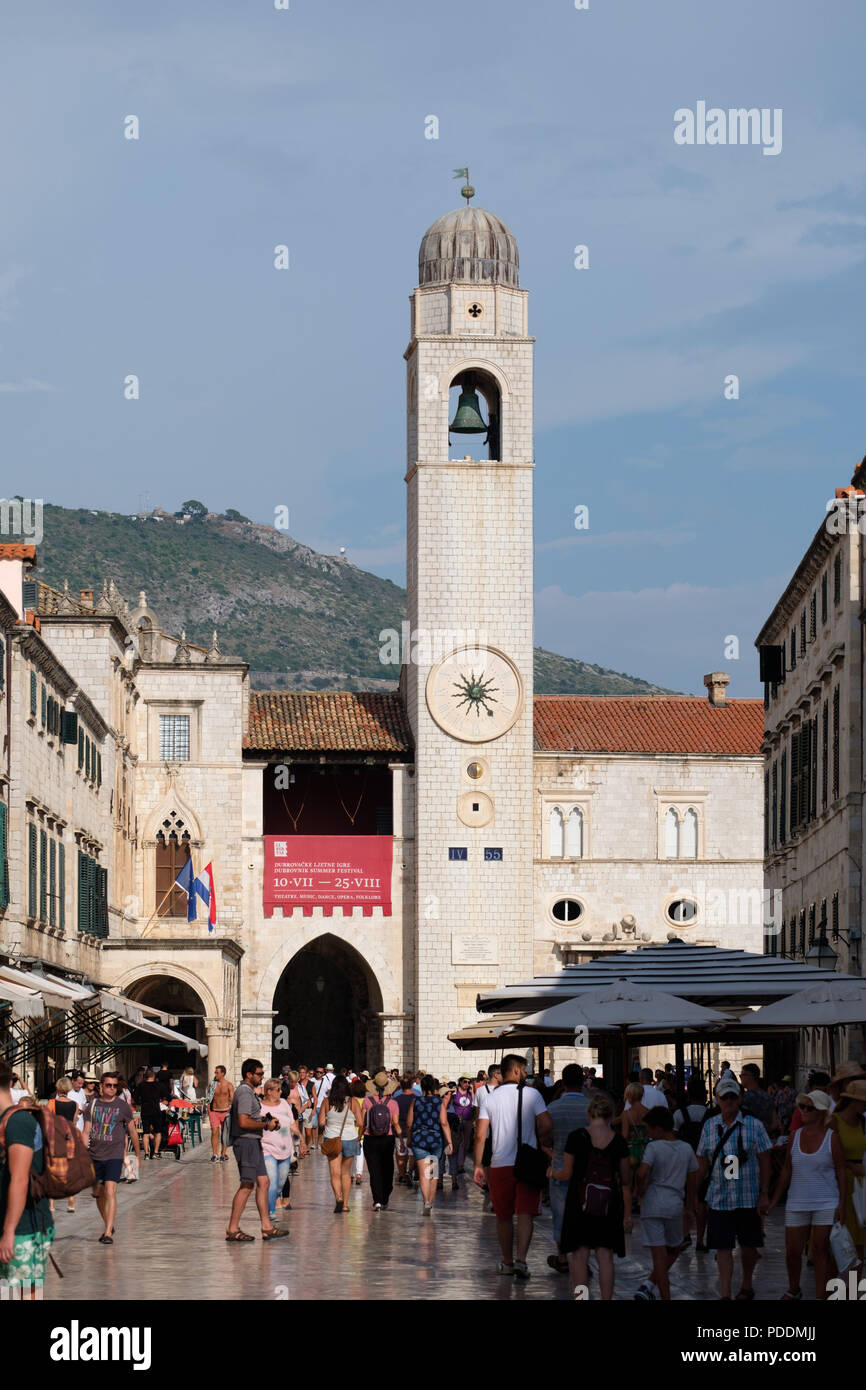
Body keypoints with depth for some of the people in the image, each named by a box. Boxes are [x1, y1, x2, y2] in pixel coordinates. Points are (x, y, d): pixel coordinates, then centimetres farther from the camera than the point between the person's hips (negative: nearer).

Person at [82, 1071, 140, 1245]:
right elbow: (86, 1131, 5)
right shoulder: (93, 1105, 5)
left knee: (110, 1191, -17)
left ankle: (108, 1233, -19)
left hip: (114, 1155, -4)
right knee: (98, 1193, 12)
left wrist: (138, 1154, 15)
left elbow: (132, 1131, 9)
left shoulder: (122, 1106, -1)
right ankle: (109, 1226, 33)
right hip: (95, 1155, 4)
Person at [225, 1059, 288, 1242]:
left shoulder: (249, 1092, 18)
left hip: (253, 1142, 11)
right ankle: (232, 1230, -5)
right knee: (247, 1185, -8)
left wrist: (263, 1119, 14)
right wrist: (266, 1125, -13)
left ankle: (267, 1227, 11)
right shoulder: (244, 1093, -15)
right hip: (246, 1142, -11)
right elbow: (243, 1122, -24)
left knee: (263, 1182, 10)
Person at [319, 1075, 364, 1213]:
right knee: (346, 1173, 15)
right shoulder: (353, 1101, -6)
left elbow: (321, 1122, -5)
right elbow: (360, 1123, -8)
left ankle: (338, 1198, -27)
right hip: (350, 1139, 1)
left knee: (335, 1172, -3)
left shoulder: (327, 1102, -6)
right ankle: (345, 1204, 19)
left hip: (331, 1139, -1)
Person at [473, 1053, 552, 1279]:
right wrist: (544, 1144, 7)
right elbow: (547, 1125, -11)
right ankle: (521, 1259, -18)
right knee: (525, 1214, -3)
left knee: (503, 1216, 14)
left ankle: (507, 1262, 24)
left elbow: (480, 1135, 0)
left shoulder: (489, 1098, 4)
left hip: (500, 1165, 2)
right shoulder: (531, 1094, -2)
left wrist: (478, 1165, 5)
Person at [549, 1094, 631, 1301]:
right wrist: (627, 1214, 13)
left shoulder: (576, 1138, -7)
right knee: (605, 1255, 7)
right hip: (609, 1206, 2)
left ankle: (580, 1290, -11)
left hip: (579, 1203, -2)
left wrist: (553, 1173, 20)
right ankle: (607, 1299, 7)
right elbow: (626, 1181, 5)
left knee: (579, 1254, 5)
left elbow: (567, 1174, -2)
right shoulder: (618, 1141, -1)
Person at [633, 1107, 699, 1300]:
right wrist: (689, 1209, 21)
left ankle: (665, 1297, -4)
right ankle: (649, 1284, 7)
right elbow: (692, 1182, 12)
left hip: (652, 1205, -3)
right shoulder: (687, 1149, 7)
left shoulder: (653, 1147, -7)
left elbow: (642, 1173, -21)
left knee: (658, 1255, -1)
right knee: (674, 1248, 21)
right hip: (675, 1204, 3)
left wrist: (640, 1192, -2)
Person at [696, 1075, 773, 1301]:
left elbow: (764, 1162, -2)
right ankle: (725, 1294, -4)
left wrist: (764, 1195, -6)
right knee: (722, 1247, -5)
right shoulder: (709, 1126, 5)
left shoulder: (753, 1125, -3)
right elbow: (703, 1164, 12)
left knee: (748, 1245, 11)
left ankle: (747, 1286, 30)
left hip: (748, 1197, -1)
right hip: (719, 1197, 1)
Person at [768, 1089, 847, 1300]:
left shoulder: (832, 1137, -3)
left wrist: (842, 1204, -8)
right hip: (797, 1203, 3)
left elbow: (841, 1172, -2)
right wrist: (774, 1200, 11)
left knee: (820, 1251, -1)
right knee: (792, 1251, 5)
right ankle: (793, 1290, 28)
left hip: (826, 1204, -3)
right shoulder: (796, 1136, 6)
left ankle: (820, 1296, 7)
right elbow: (787, 1171, 12)